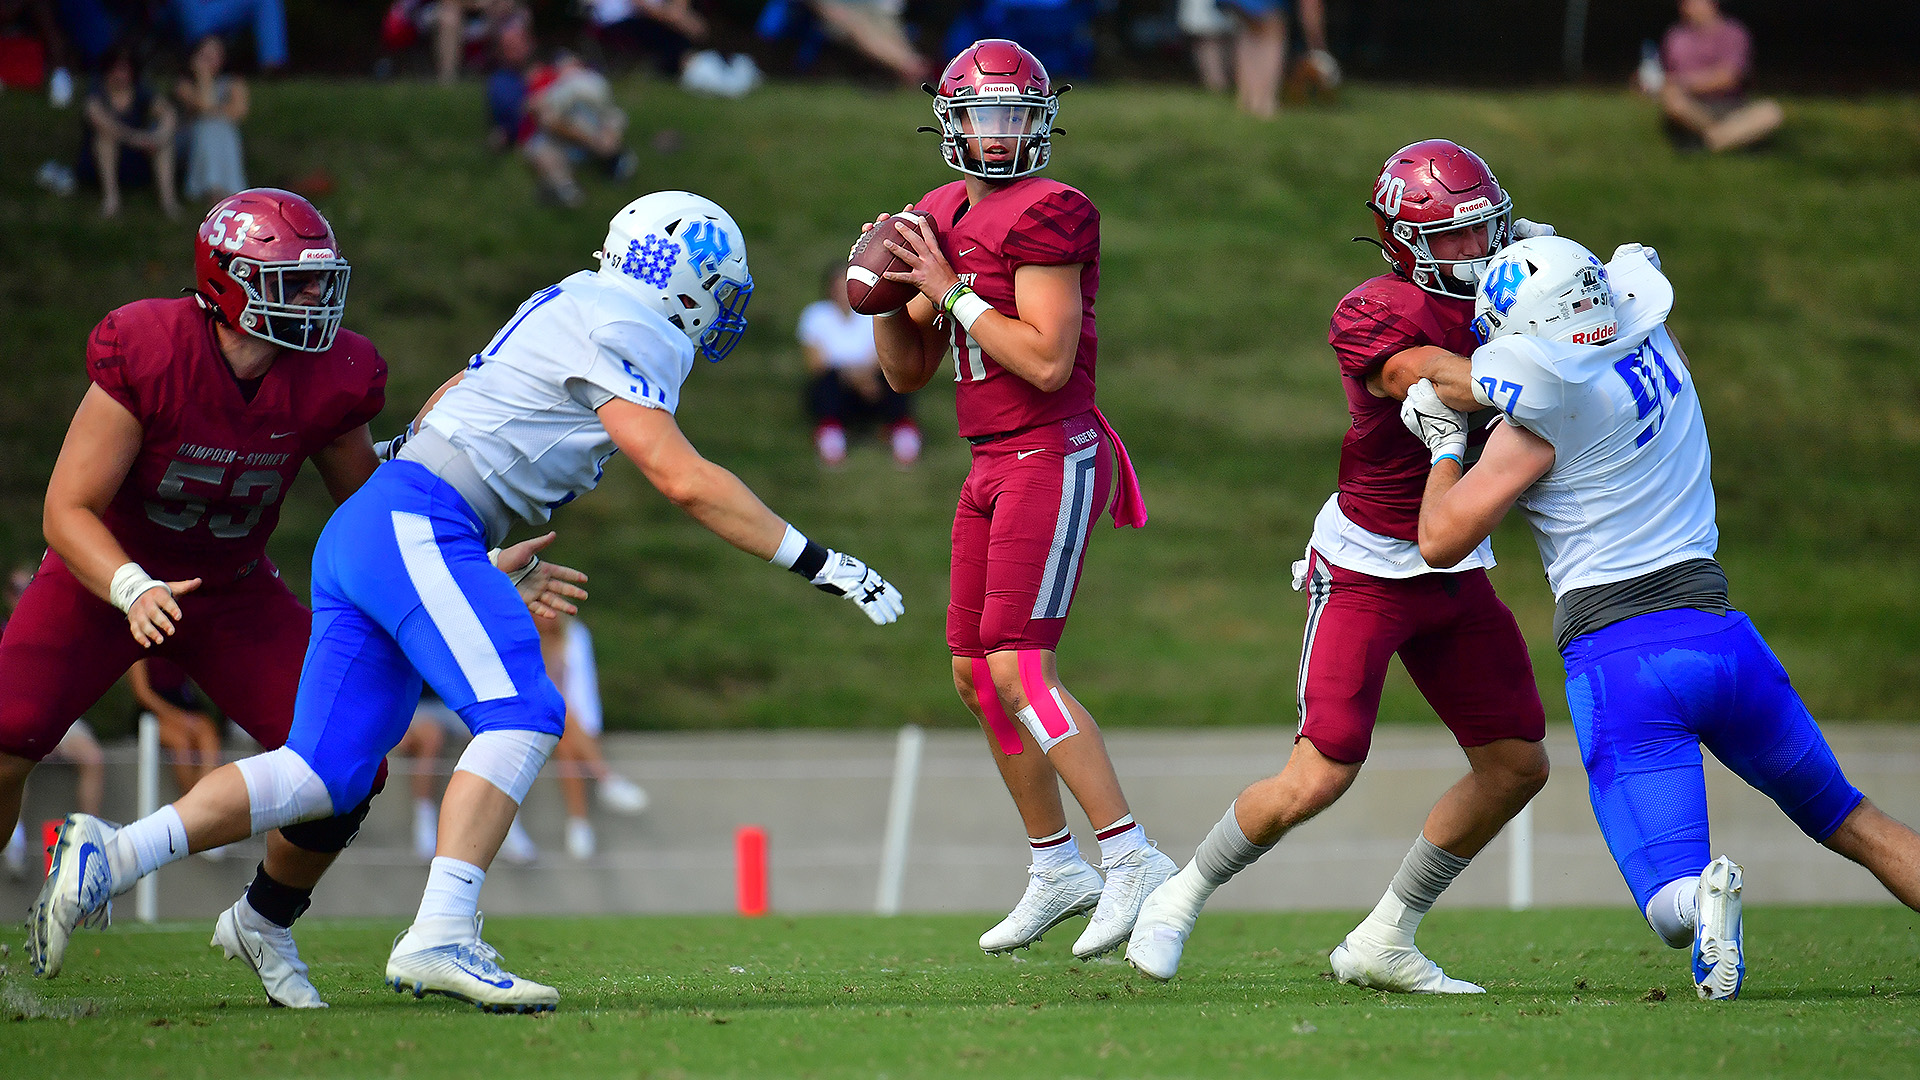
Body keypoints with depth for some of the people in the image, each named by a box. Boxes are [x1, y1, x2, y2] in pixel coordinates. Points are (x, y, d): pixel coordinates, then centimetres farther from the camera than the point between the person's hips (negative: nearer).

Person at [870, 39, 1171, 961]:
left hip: (1053, 457, -9)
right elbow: (907, 374, 16)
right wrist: (890, 295, -1)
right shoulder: (940, 218, 12)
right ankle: (1057, 869, 23)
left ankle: (1133, 860, -15)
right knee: (978, 674, 12)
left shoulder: (1046, 215, -14)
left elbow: (1048, 361, -22)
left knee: (1017, 667, -16)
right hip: (994, 468, 9)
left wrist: (950, 291, -16)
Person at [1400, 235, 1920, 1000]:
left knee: (1672, 908, -3)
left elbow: (1440, 541, -2)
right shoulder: (1658, 347, 7)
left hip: (1618, 661, -5)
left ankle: (1704, 892, -38)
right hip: (1719, 632, 5)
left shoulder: (1542, 419, -9)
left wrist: (1446, 443, 12)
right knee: (1851, 822, 19)